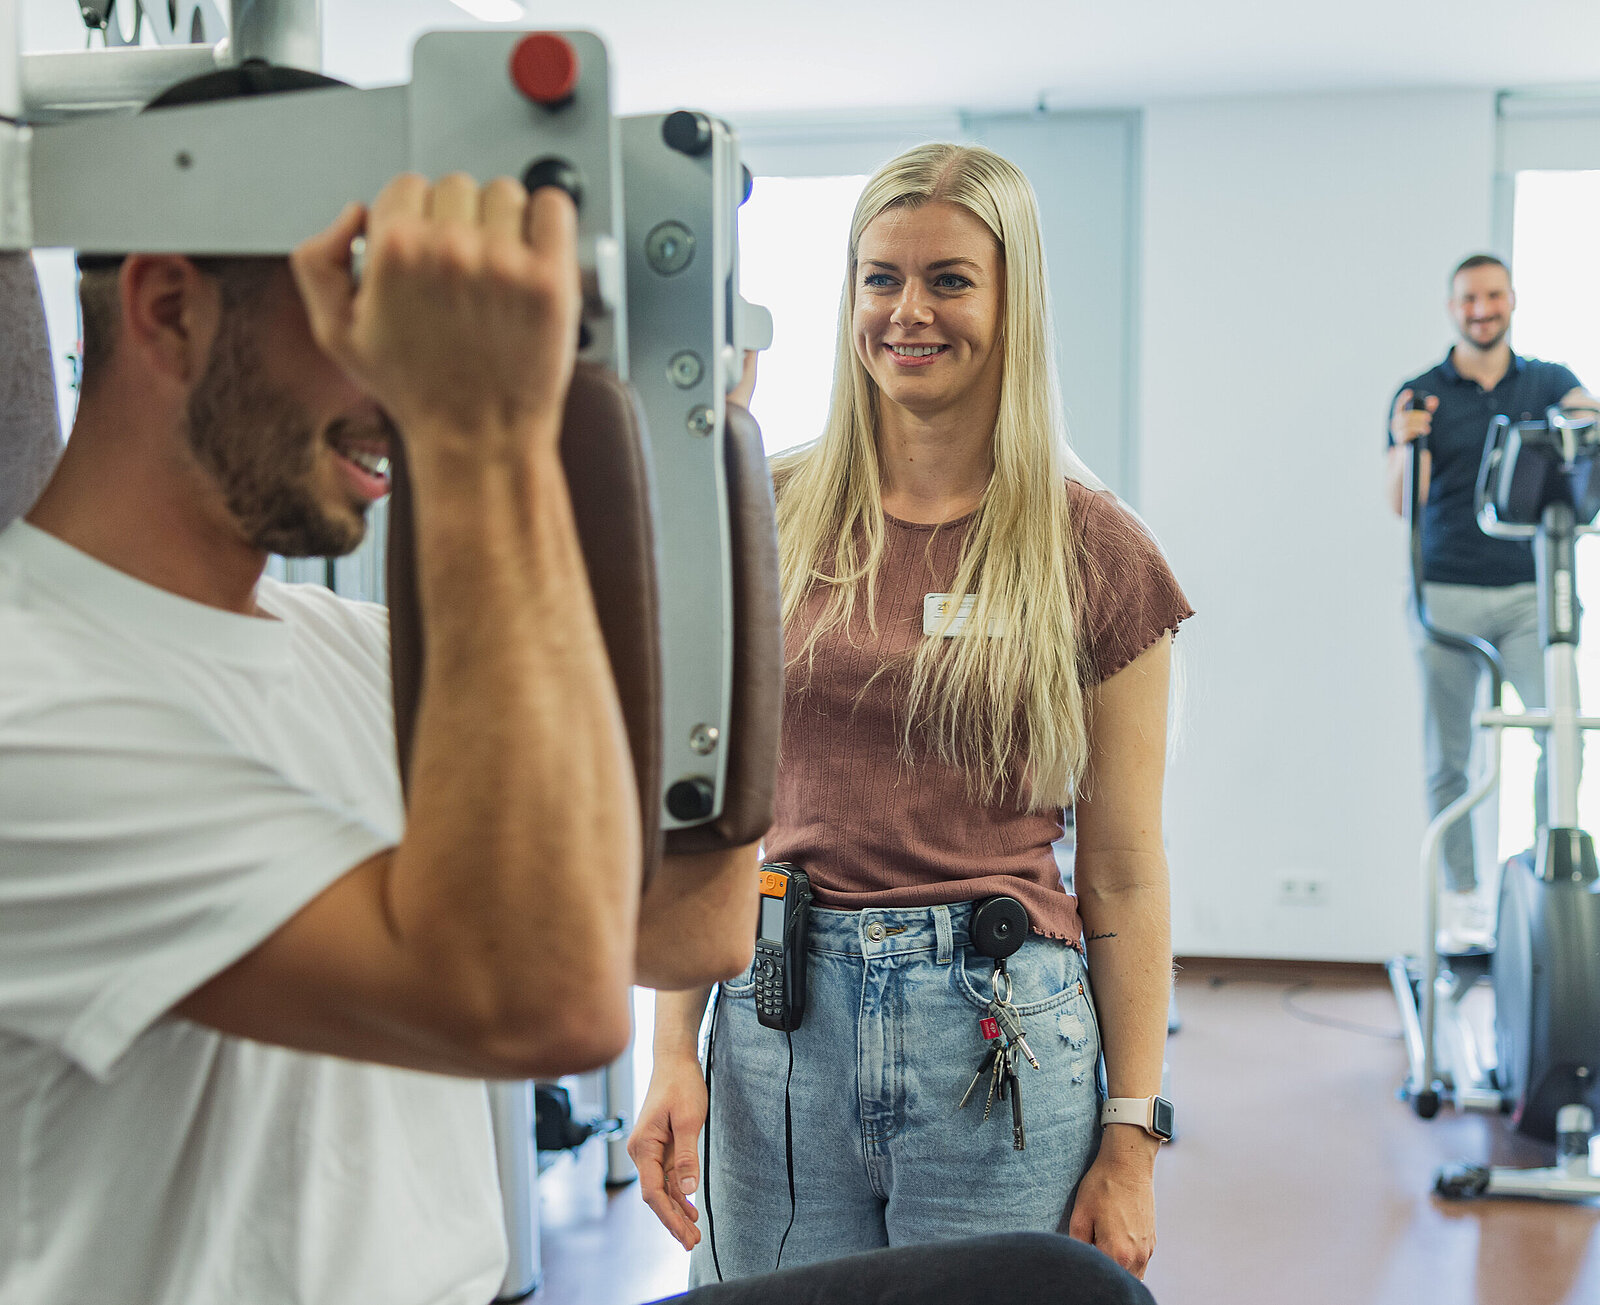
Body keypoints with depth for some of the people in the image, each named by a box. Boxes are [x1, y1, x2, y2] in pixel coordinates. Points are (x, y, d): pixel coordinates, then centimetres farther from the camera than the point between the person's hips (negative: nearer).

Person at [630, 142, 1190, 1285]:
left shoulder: (1095, 556, -1)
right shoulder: (765, 521, 4)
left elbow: (1123, 876, 0)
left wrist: (1133, 1140, -3)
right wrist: (674, 1051, -2)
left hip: (1002, 1034, -1)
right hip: (779, 1019, 2)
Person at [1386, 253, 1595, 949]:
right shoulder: (1418, 395, 5)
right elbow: (1402, 503, -4)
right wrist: (1404, 447, -24)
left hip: (1529, 591, 1)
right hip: (1447, 595, -1)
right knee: (1447, 758, 2)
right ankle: (1461, 899, 11)